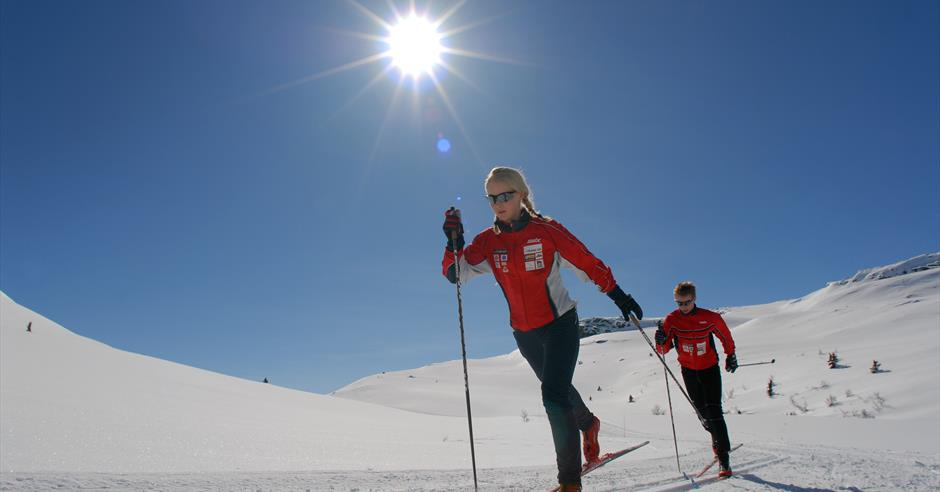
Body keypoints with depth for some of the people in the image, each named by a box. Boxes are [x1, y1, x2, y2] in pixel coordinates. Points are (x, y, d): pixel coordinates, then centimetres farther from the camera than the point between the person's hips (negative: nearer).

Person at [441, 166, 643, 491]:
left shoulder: (547, 230, -13)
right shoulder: (488, 241, -4)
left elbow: (587, 263, -6)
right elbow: (455, 273, -13)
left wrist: (618, 295, -3)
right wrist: (454, 242, -30)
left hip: (560, 324, -5)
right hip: (525, 333, 5)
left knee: (553, 396, -17)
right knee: (557, 389, 24)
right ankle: (588, 424, 56)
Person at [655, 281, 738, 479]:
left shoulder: (710, 318, -15)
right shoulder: (672, 320, -13)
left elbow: (725, 336, 4)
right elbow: (663, 350, -13)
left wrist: (731, 356, 15)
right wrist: (662, 342, -35)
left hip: (710, 368, -2)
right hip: (689, 371, 2)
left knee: (714, 410, -12)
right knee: (703, 411, 11)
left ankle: (723, 459, -10)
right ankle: (717, 437, 41)